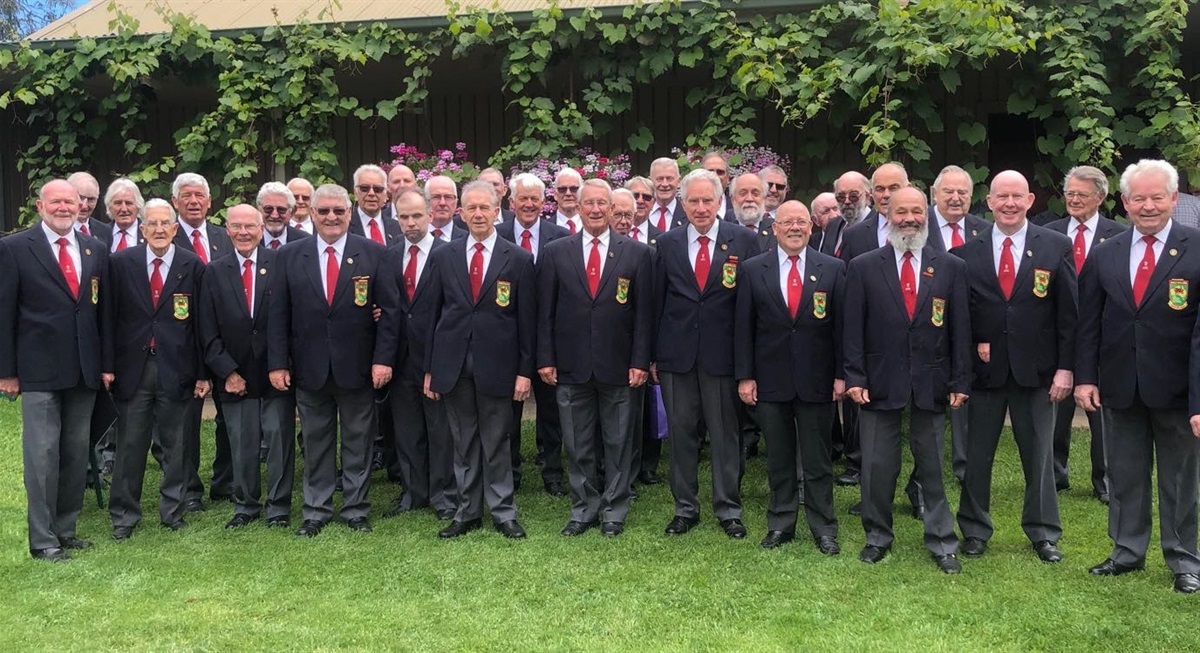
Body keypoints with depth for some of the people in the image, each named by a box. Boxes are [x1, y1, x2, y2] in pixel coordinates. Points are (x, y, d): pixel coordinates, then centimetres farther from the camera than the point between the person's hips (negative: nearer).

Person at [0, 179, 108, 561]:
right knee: (42, 454, -1)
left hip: (84, 371, 4)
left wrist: (107, 365, 9)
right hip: (39, 371, -4)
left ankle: (66, 529, 23)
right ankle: (42, 540, 8)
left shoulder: (96, 251, 10)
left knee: (77, 453, 10)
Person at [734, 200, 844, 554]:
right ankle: (781, 524, 24)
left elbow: (841, 324, 1)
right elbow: (744, 326, 2)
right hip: (771, 379, 1)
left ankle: (823, 528, 19)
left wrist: (841, 374, -3)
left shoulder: (832, 269, 1)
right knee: (778, 458, 11)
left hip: (817, 379, -1)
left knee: (818, 460, 7)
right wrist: (744, 376, -2)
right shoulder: (754, 269, 2)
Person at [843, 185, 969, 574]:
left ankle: (941, 543, 21)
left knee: (932, 467, 9)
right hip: (880, 382, 0)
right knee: (877, 467, 7)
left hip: (931, 383, 1)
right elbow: (853, 329, 0)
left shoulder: (951, 268, 4)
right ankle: (877, 538, 23)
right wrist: (855, 378, -6)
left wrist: (960, 381, -1)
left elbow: (960, 328, 4)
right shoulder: (863, 268, 1)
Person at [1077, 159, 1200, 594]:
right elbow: (1088, 323, 6)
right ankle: (1128, 551, 29)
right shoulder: (1104, 255, 4)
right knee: (1125, 475, 14)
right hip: (1120, 388, 3)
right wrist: (1085, 376, -1)